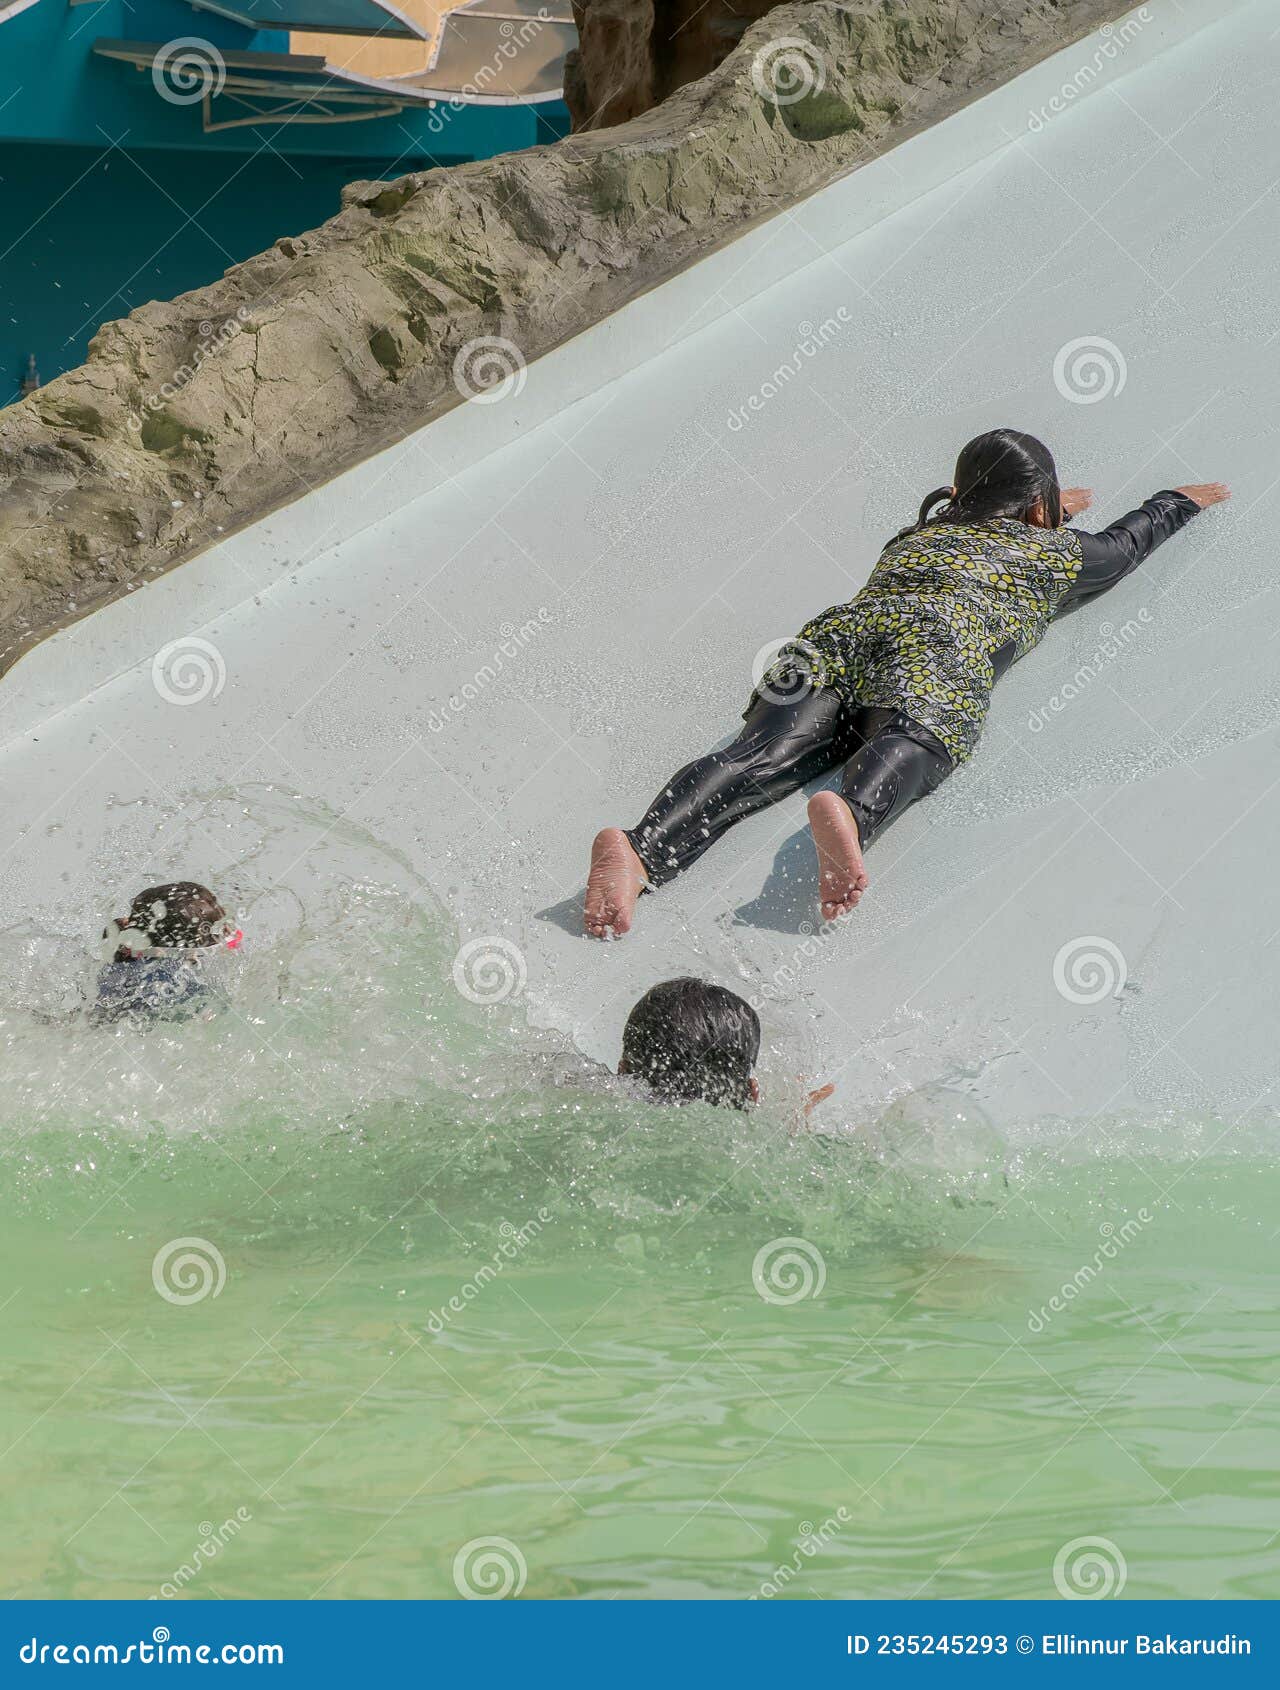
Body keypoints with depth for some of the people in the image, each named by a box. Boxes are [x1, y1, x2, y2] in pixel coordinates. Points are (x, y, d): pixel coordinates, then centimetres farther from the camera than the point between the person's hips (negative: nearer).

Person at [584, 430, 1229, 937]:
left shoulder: (921, 529, 41)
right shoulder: (1052, 551, 30)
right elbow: (1124, 544, 51)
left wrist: (1044, 513, 81)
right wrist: (1180, 499, 70)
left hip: (837, 630, 4)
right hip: (941, 640, -4)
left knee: (760, 756, -20)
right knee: (906, 746, -32)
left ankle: (638, 852, -45)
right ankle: (849, 817, -67)